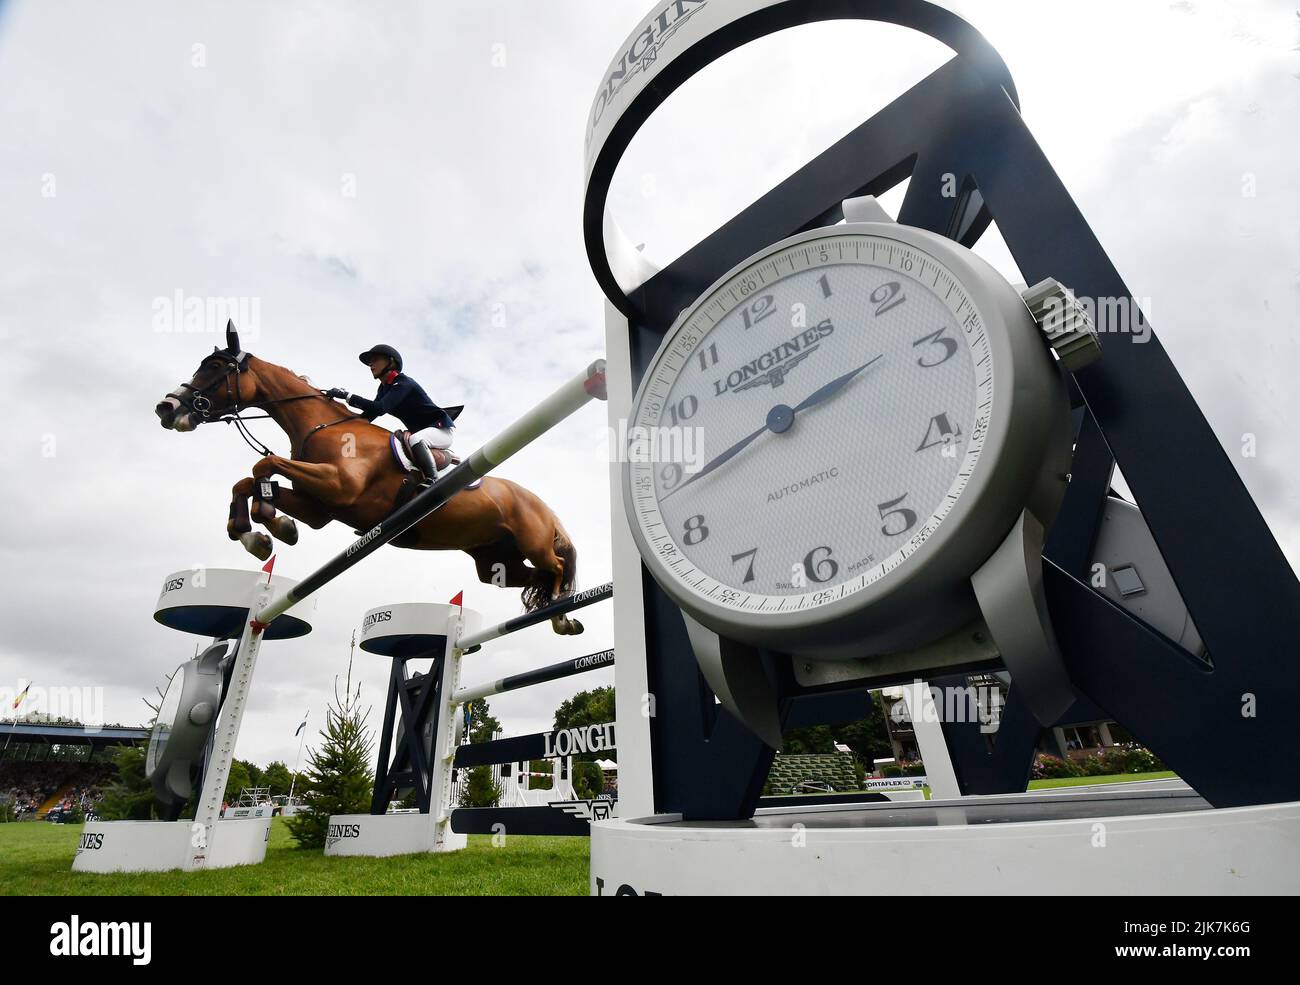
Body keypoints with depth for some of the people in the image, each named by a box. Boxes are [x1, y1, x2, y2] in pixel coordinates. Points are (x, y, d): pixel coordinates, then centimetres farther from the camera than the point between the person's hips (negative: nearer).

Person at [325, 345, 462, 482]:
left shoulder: (403, 383, -19)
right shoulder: (384, 387, 10)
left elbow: (380, 408, -31)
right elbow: (370, 413, 9)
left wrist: (346, 395, -30)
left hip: (441, 428, -10)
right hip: (419, 432, 10)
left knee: (415, 440, -38)